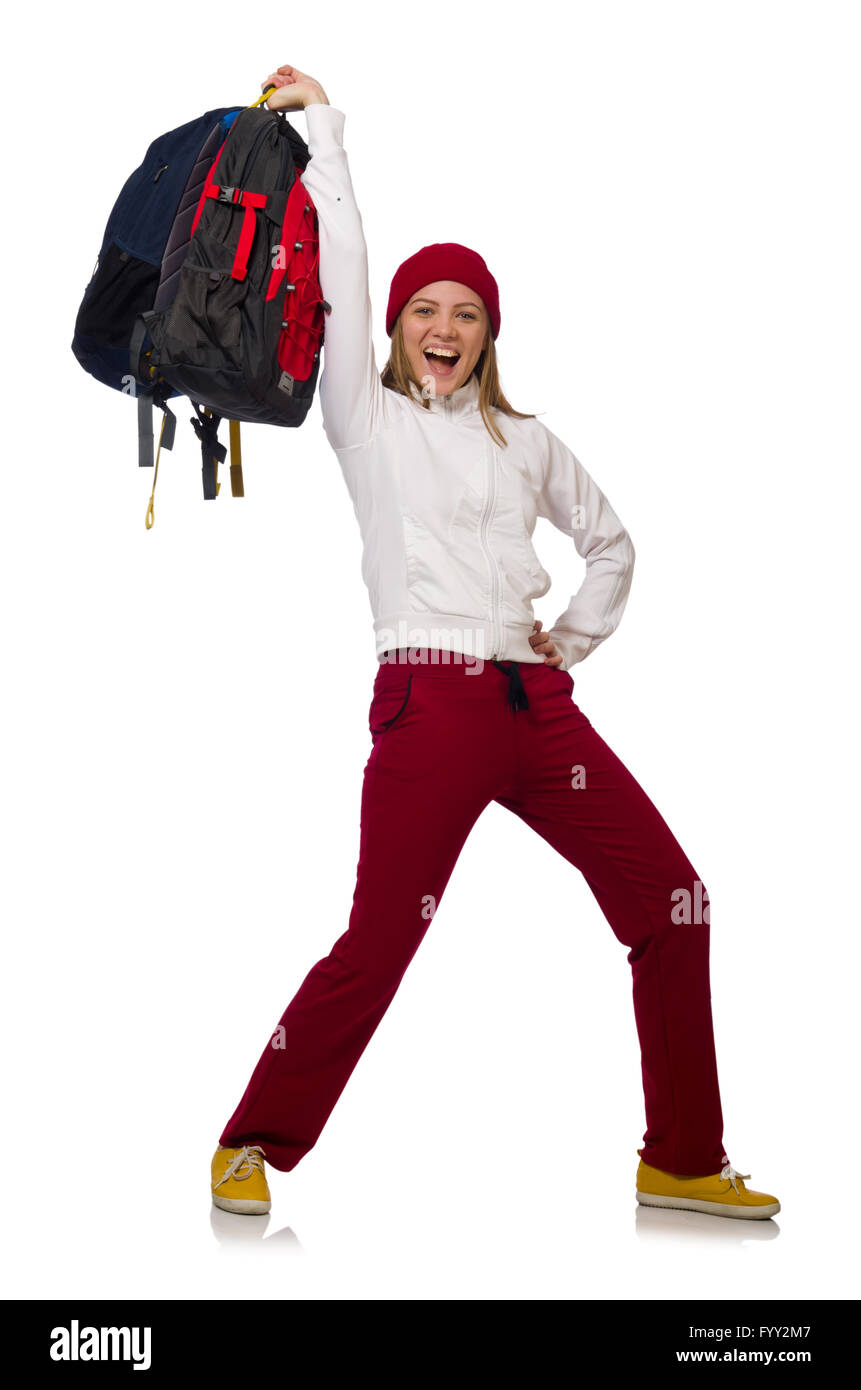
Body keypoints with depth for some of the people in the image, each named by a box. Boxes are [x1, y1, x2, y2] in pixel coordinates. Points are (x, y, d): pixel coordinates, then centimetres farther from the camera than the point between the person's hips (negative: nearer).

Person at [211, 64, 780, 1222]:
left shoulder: (525, 440, 18)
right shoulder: (369, 419, 8)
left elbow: (610, 540, 27)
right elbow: (342, 272, 1)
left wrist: (573, 642, 15)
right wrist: (320, 127, 5)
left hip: (535, 703, 5)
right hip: (429, 704, -5)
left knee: (670, 899, 0)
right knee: (380, 944, -9)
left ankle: (683, 1160, 13)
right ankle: (253, 1146, 11)